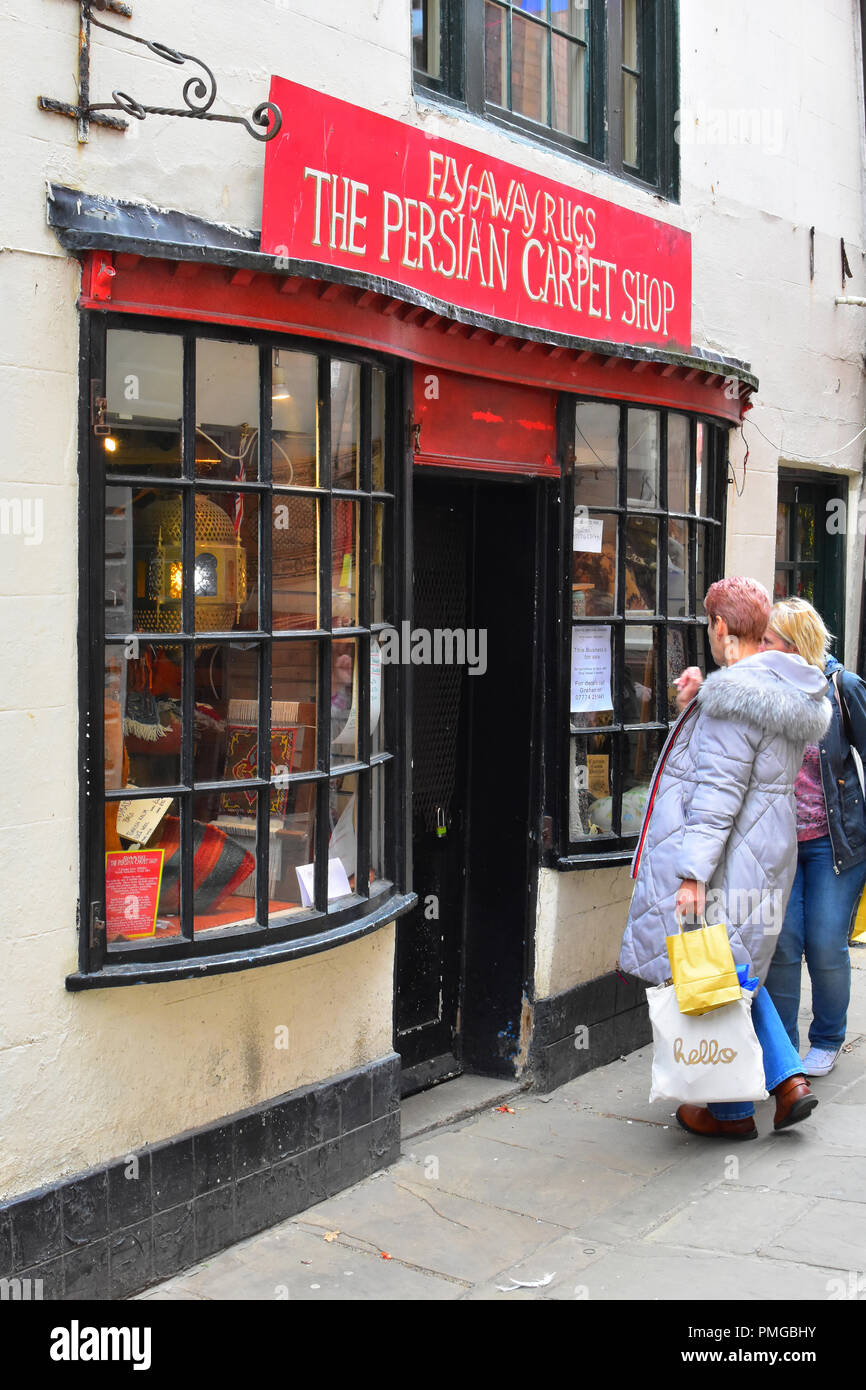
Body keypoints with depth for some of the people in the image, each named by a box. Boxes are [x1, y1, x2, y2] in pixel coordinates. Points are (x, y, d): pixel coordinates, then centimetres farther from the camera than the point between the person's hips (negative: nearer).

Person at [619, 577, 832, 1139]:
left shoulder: (734, 697, -20)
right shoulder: (791, 693, 10)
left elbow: (720, 792, -24)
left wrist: (693, 870, -25)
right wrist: (695, 708, 20)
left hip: (723, 865, -10)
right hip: (768, 856, 10)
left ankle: (732, 1112, 15)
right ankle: (788, 1078, 14)